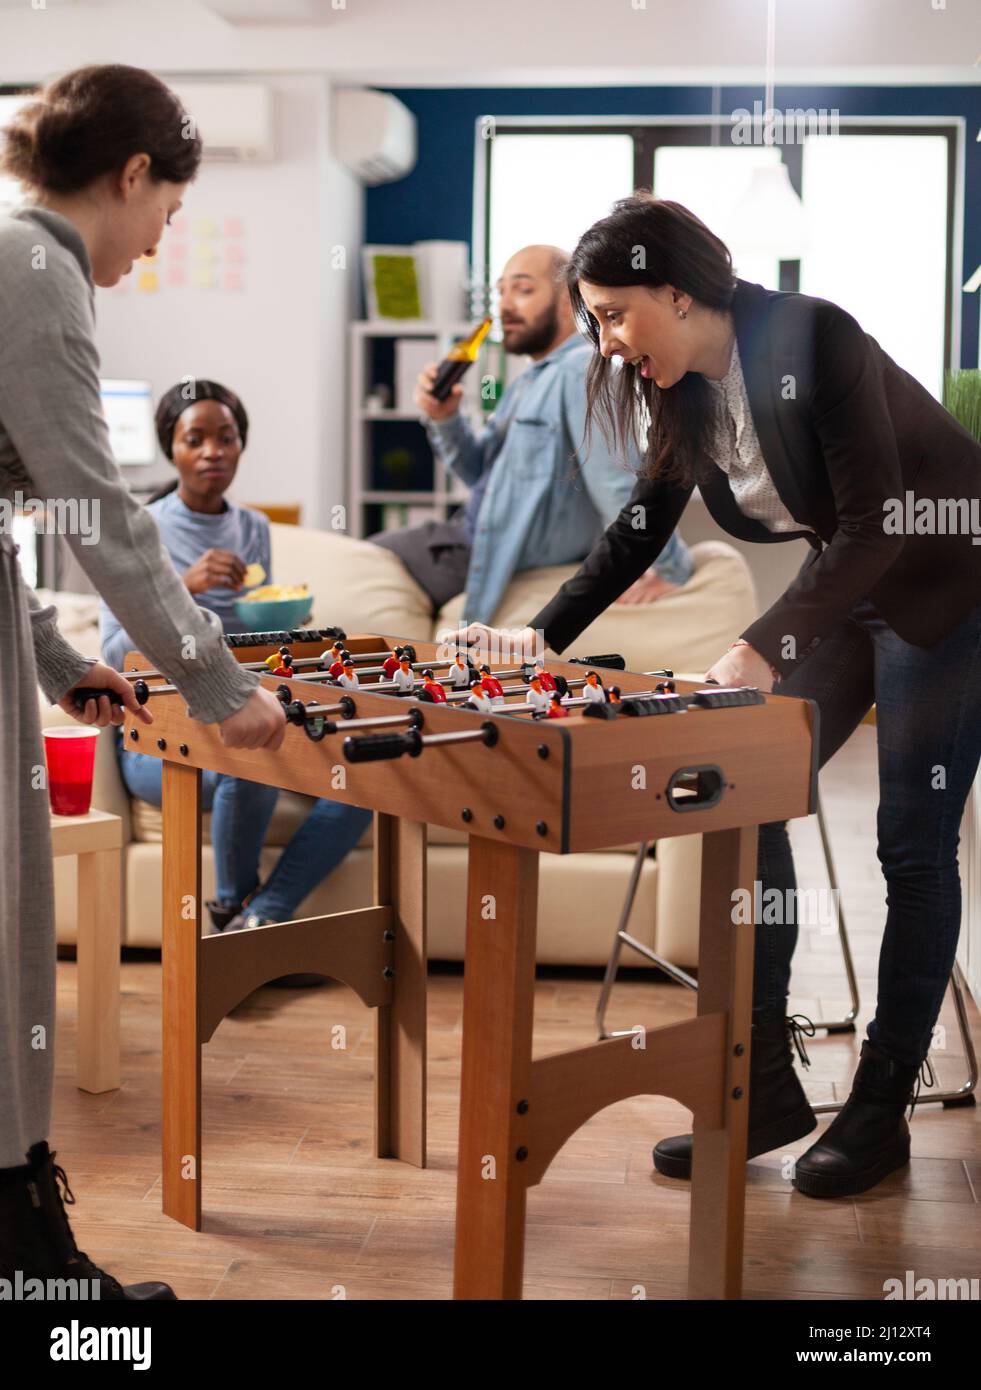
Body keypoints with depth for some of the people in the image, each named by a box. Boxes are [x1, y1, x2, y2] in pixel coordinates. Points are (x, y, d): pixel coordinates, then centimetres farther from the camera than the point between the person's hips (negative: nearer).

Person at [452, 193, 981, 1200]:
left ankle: (880, 1108, 8)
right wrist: (544, 634, -1)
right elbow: (642, 528, 7)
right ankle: (764, 1087, 5)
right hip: (847, 589, 8)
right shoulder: (685, 388, -3)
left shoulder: (813, 340, -26)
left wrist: (764, 648, -34)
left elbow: (874, 524, -28)